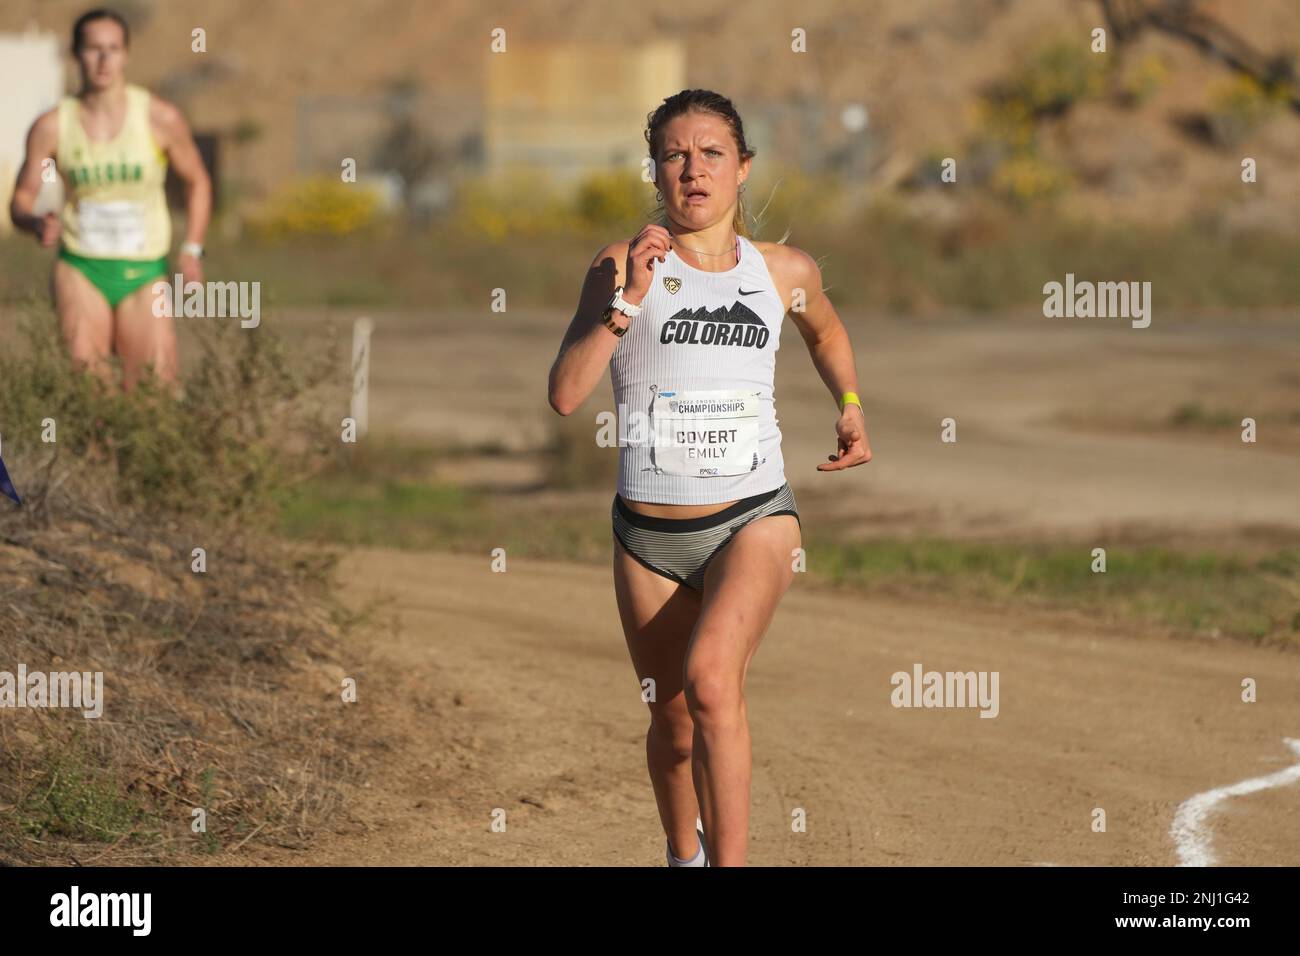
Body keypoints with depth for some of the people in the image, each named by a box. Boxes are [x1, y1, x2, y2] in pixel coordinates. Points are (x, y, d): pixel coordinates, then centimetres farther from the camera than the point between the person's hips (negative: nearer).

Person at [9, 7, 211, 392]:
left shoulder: (160, 118, -4)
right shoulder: (51, 126, -1)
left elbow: (196, 181, 10)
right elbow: (21, 200, 5)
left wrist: (192, 249, 0)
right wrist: (36, 223, -18)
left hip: (144, 273, 0)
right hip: (81, 269, 0)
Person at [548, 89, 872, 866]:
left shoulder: (786, 272, 4)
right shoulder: (623, 267, -4)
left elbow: (826, 331, 30)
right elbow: (565, 394, -17)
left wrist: (851, 408, 21)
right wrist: (627, 300, -23)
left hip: (756, 517, -1)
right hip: (651, 531, 1)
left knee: (711, 680, -27)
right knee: (674, 721, 13)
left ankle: (730, 861, -26)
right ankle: (685, 852, 43)